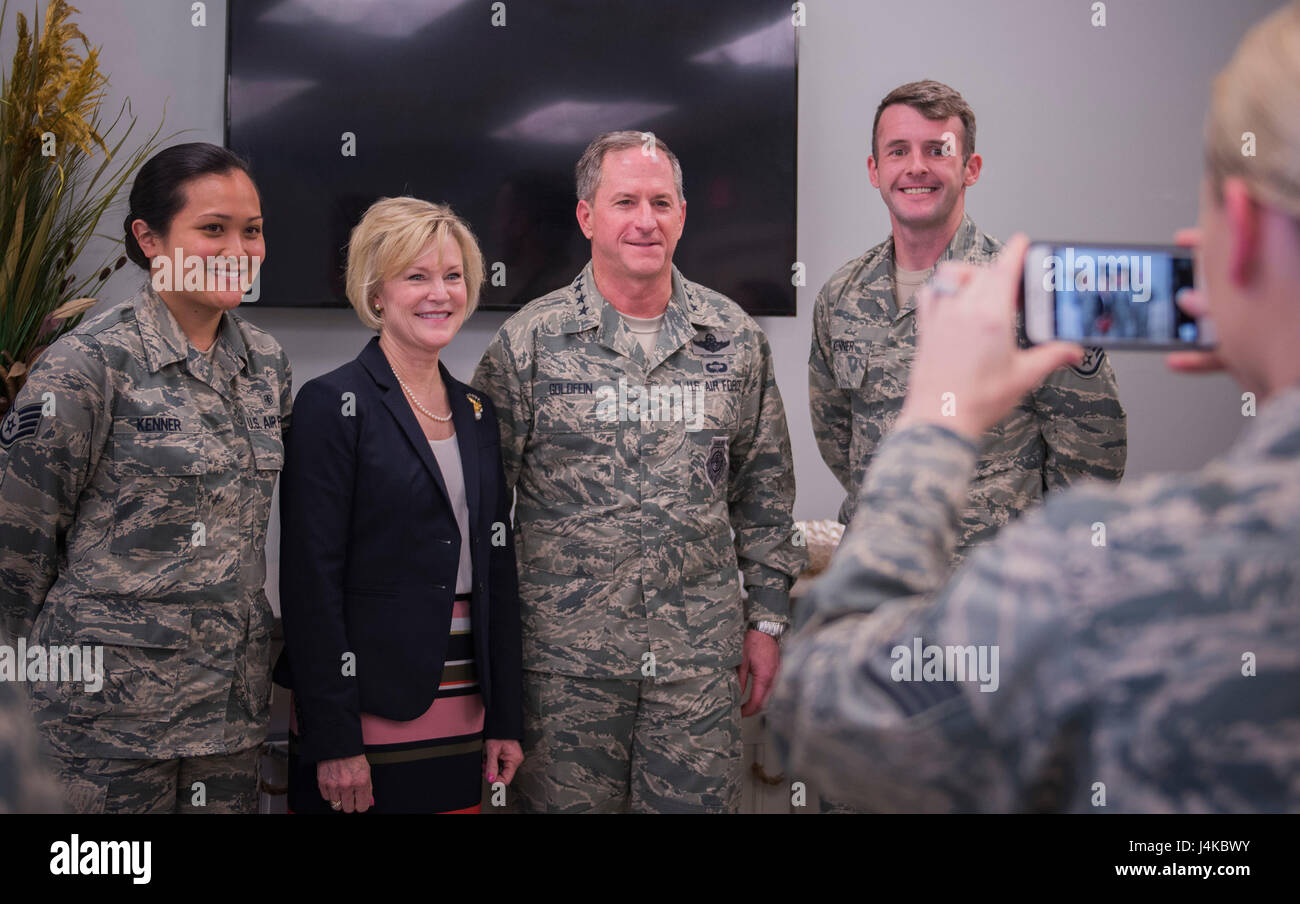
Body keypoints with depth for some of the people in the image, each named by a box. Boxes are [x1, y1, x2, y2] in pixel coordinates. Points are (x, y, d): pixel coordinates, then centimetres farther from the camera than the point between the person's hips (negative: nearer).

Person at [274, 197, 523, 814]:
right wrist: (333, 740, -16)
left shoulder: (475, 411, 11)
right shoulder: (334, 404, -8)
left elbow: (497, 571, 12)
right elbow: (310, 581, -12)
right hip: (365, 717, -5)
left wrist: (505, 718, 9)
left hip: (461, 720, 6)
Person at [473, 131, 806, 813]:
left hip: (702, 654, 2)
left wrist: (766, 618, 9)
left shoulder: (735, 338, 5)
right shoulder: (528, 342, -3)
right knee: (561, 803, 6)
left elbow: (764, 490, 12)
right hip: (564, 656, -2)